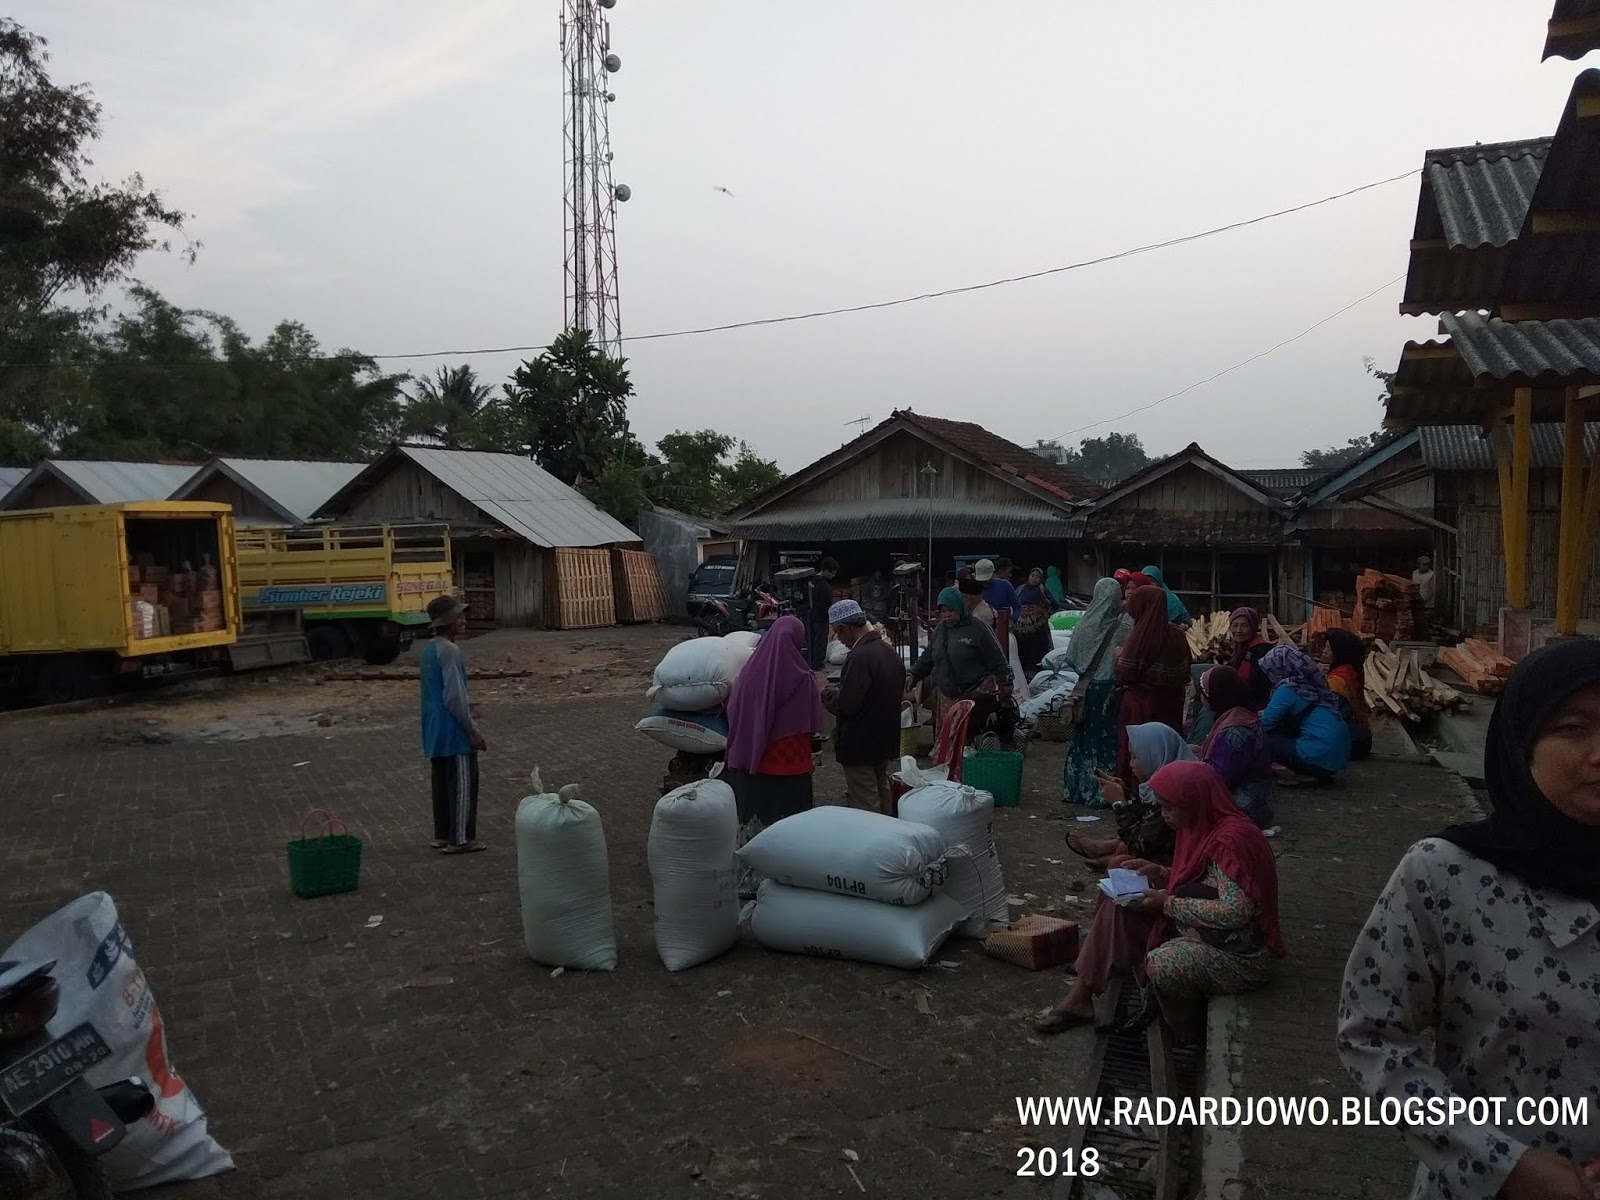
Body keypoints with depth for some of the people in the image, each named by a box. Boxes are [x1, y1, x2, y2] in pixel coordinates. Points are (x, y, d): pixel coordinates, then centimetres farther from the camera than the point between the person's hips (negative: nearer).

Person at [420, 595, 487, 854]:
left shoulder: (429, 649, 10)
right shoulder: (450, 651, -20)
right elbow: (454, 696, -23)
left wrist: (466, 708, 27)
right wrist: (473, 730, -17)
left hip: (435, 729, 9)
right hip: (453, 730, -9)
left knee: (442, 781, 16)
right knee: (463, 783, 0)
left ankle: (442, 835, 23)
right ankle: (460, 839, 6)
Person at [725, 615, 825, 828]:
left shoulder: (750, 671, -7)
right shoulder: (802, 679, -17)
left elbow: (732, 712, 3)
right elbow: (813, 723, -8)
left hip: (751, 761, 3)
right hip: (791, 766, -3)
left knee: (754, 820, 13)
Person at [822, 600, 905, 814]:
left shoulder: (860, 656, -25)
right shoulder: (890, 651, 4)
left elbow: (845, 705, -28)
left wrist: (828, 695, -6)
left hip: (860, 746, -9)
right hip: (885, 740, 9)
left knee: (865, 806, 0)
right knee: (882, 794, 22)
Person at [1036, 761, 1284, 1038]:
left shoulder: (1232, 839, -25)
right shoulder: (1199, 828, 4)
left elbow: (1235, 911, -30)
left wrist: (1169, 904, -22)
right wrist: (1160, 874, -1)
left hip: (1239, 956, -10)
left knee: (1164, 964, -34)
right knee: (1119, 908, 1)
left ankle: (1186, 1038, -4)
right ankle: (1080, 998, 1)